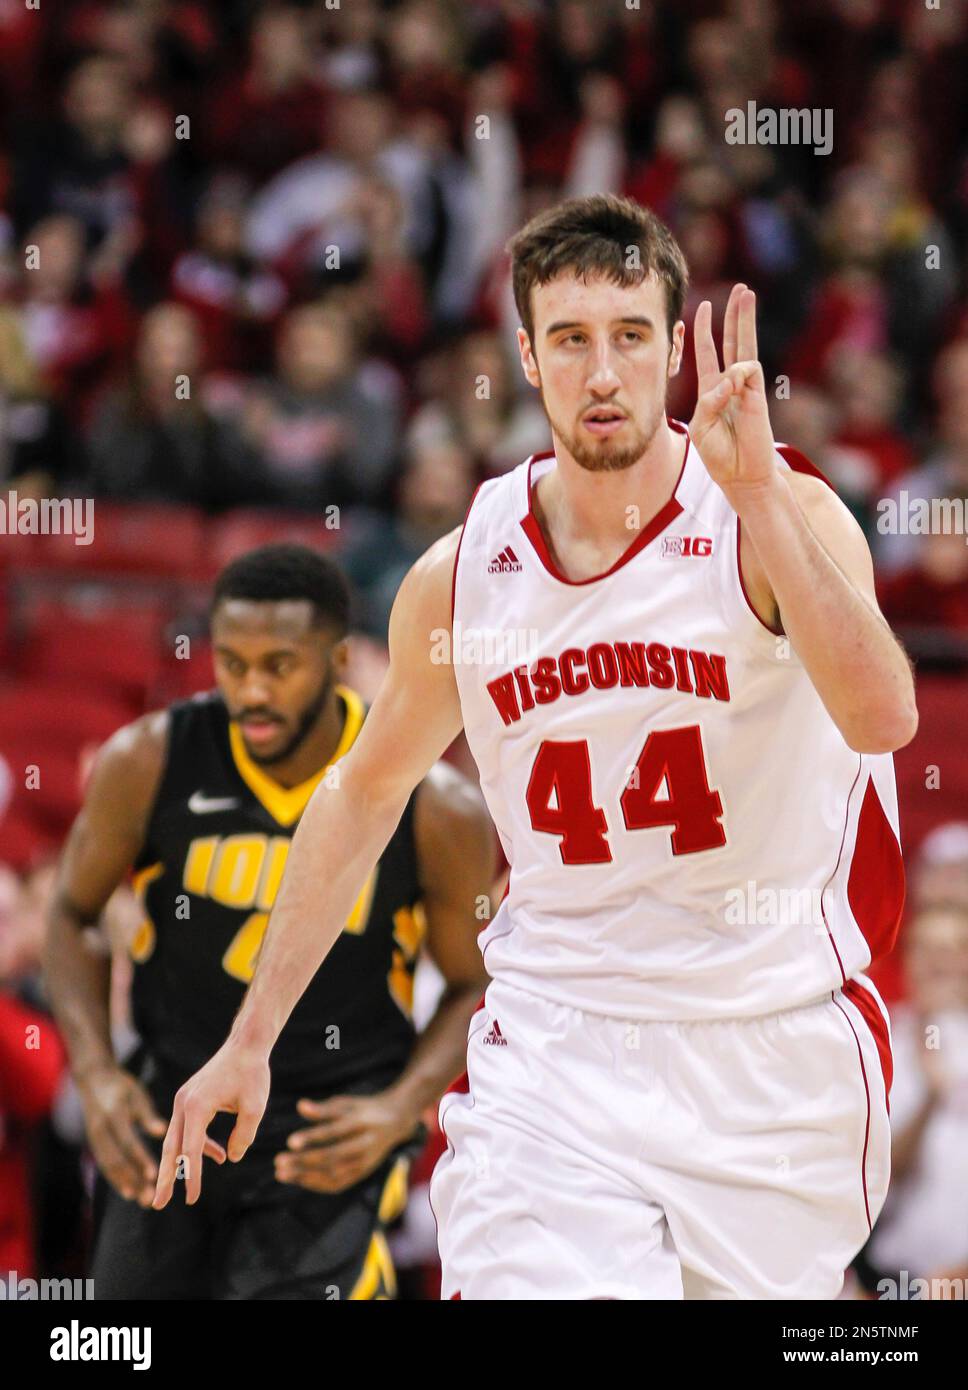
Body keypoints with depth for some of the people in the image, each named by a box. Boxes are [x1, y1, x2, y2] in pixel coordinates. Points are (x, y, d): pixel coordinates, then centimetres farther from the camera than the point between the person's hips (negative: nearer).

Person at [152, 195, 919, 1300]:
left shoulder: (783, 515, -10)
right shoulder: (459, 575, 0)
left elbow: (884, 719, -29)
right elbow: (366, 795, 16)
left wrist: (757, 492, -35)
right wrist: (248, 1044, 16)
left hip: (775, 1047, -1)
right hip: (553, 1045, 1)